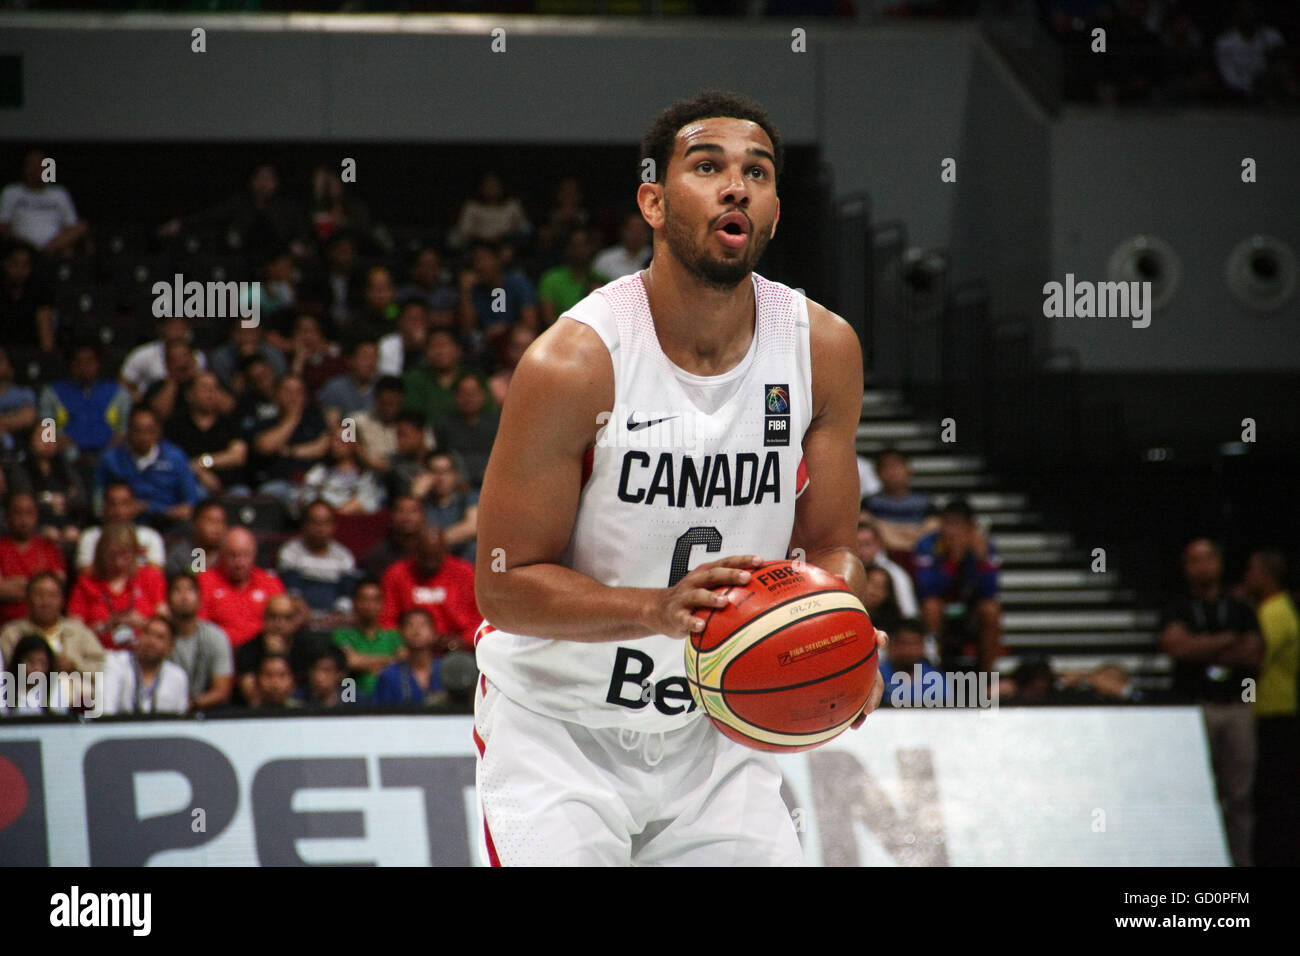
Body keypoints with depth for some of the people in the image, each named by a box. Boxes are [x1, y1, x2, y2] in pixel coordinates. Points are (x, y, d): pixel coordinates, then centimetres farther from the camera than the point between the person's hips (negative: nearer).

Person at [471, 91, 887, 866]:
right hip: (559, 727, -5)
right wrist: (660, 611, -33)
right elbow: (504, 584, -18)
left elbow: (829, 546, 3)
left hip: (713, 728, 5)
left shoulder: (824, 349, -6)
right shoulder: (575, 361, -21)